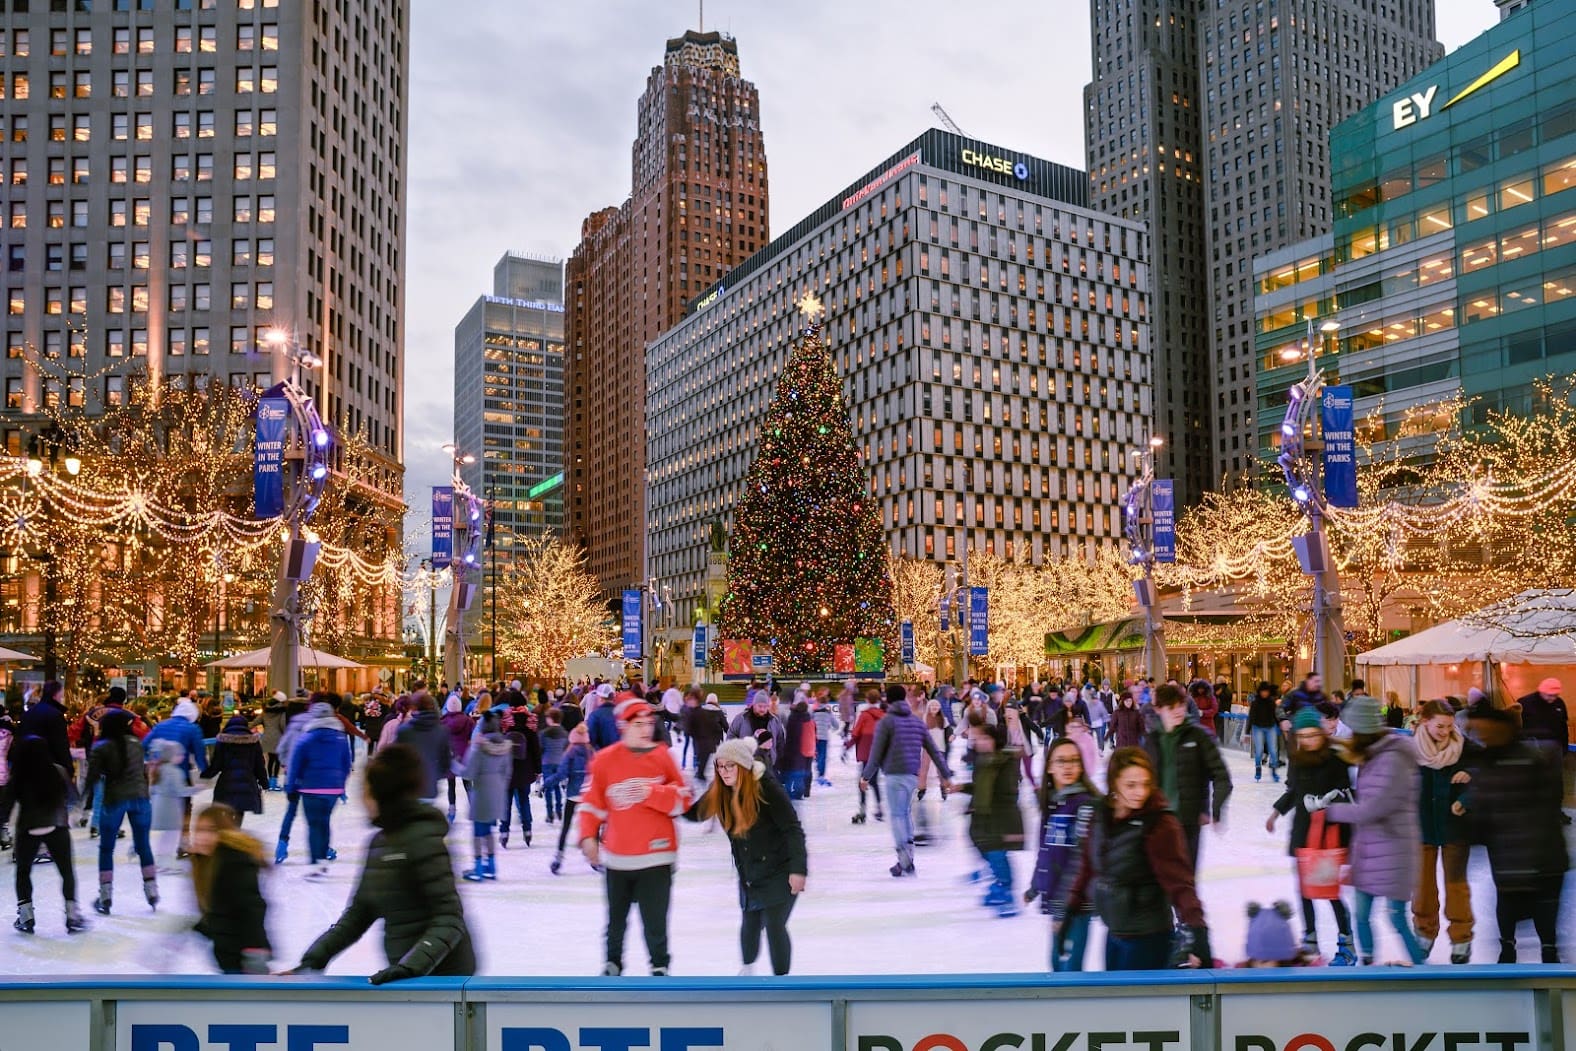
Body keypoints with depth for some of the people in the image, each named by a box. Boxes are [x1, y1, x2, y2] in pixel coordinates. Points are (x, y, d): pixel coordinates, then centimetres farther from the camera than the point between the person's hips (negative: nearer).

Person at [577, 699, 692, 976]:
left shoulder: (663, 756, -3)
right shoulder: (605, 760, -4)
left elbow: (683, 799, -5)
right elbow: (592, 801, 3)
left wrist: (652, 793, -17)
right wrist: (588, 835, -4)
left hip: (656, 854, -1)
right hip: (617, 855, 1)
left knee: (655, 919, 1)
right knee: (616, 917, 17)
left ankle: (659, 966, 21)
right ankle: (613, 963, 38)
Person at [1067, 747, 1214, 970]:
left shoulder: (1160, 824, -19)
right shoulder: (1102, 816, -1)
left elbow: (1178, 881, -26)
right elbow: (1090, 867, 11)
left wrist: (1196, 926, -39)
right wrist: (1071, 910, 14)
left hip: (1147, 937, -6)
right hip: (1114, 933, 6)